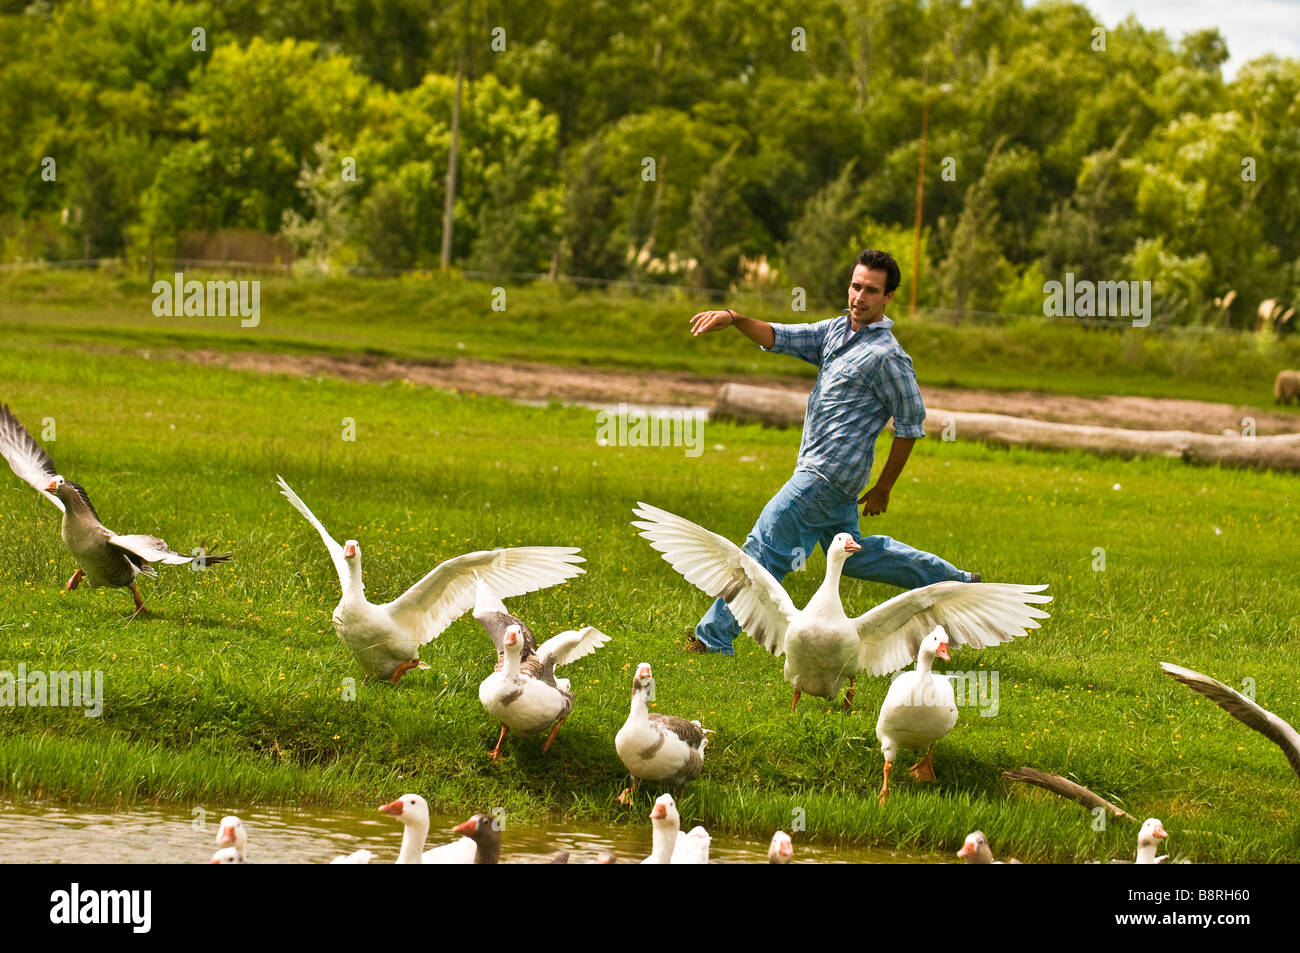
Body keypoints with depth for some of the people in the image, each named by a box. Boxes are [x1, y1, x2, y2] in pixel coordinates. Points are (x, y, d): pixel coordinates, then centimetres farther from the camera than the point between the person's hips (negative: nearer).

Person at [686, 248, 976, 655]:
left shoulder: (887, 357, -15)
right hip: (820, 471, 9)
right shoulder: (836, 331, 10)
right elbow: (780, 338, 6)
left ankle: (715, 636, 1)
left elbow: (910, 426, -11)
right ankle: (953, 581, 30)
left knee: (765, 547, -6)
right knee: (850, 554, 21)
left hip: (827, 475, -9)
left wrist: (883, 489, -7)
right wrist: (734, 319, -13)